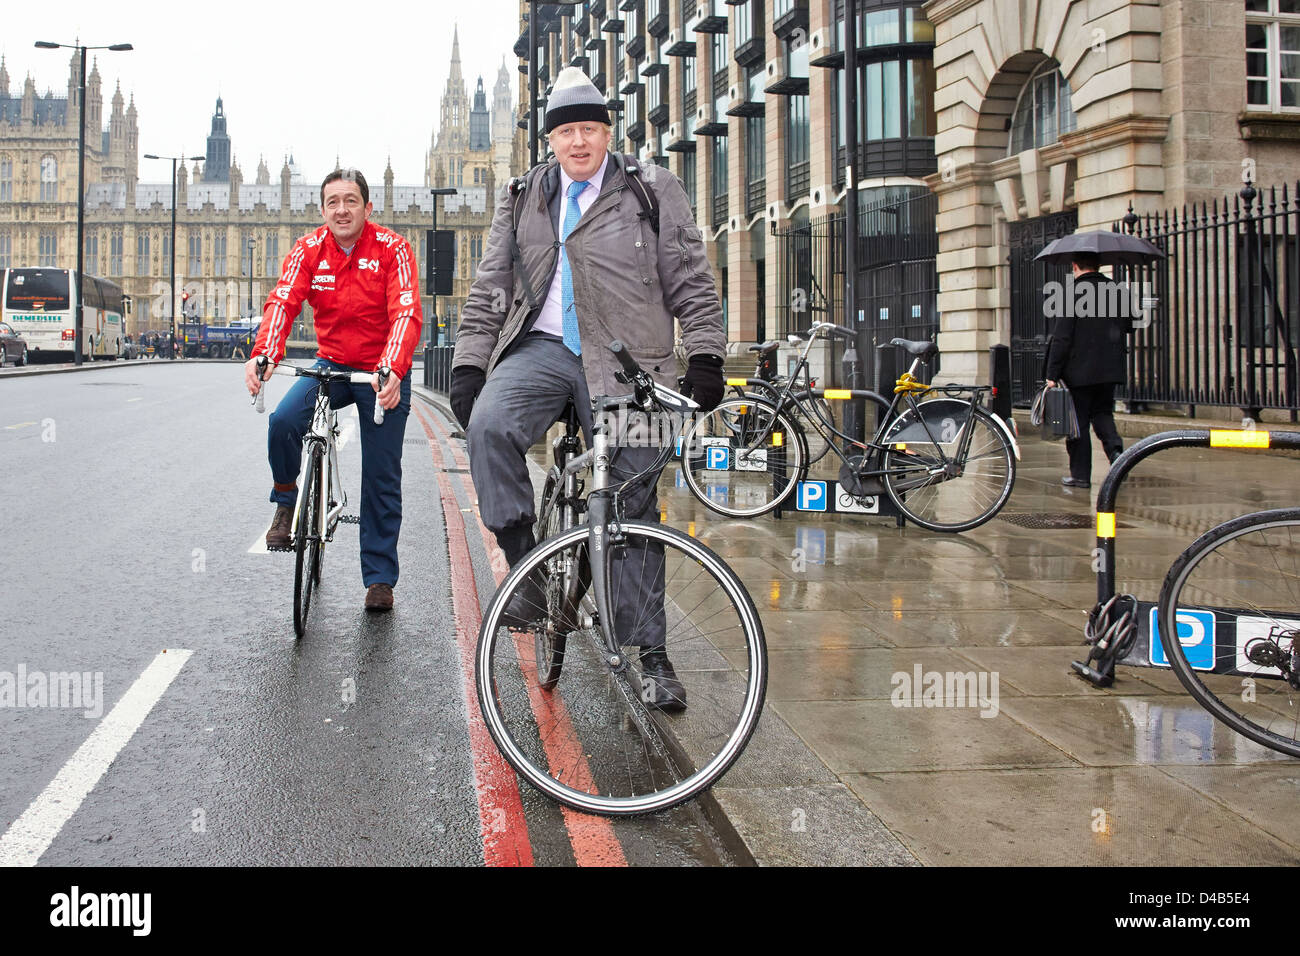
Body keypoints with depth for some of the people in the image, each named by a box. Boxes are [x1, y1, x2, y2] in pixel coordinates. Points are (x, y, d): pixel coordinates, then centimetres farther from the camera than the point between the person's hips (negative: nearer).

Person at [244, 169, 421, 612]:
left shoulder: (392, 249, -14)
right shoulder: (308, 250, -5)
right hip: (331, 365, 2)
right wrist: (264, 354, -38)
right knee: (283, 422, -25)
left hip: (382, 373, -2)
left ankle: (380, 579, 12)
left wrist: (391, 370, -44)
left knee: (381, 479, 0)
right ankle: (287, 501, 3)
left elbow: (406, 314, -26)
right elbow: (282, 302, -19)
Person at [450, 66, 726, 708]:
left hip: (623, 365, -2)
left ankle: (651, 652, 10)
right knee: (488, 427, -30)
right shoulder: (521, 201, 15)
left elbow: (691, 282, 7)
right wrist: (468, 362, 7)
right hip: (541, 347, 2)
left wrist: (705, 355, -2)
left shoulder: (653, 192, 8)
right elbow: (489, 288, 15)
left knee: (634, 504, 0)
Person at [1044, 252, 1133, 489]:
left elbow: (1061, 339, -14)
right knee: (1102, 412, 20)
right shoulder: (1118, 291, 3)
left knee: (1078, 420, 4)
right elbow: (1129, 326, 16)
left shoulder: (1072, 294, -12)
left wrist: (1052, 375, -11)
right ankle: (1115, 449, -6)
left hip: (1079, 370, -5)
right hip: (1111, 369, 5)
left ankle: (1080, 474, 8)